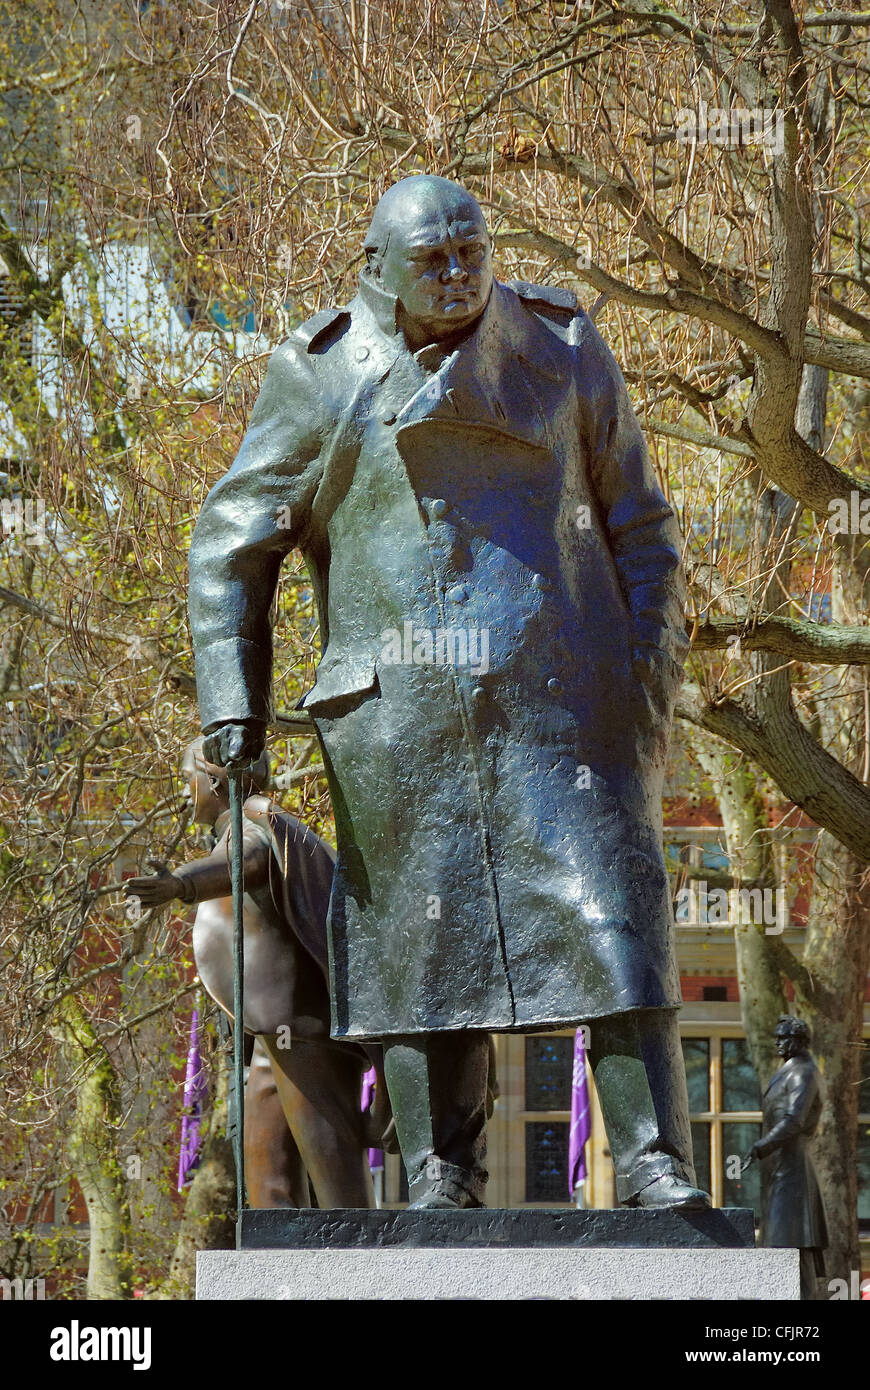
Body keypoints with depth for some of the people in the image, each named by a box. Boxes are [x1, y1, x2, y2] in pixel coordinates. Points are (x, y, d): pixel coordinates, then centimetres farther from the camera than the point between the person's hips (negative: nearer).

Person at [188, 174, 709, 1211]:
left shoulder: (561, 350, 9)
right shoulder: (321, 378, 5)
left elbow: (639, 527, 13)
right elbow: (230, 546, 9)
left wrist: (651, 663, 2)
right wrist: (233, 701, 1)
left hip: (561, 687, 0)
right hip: (402, 699, 0)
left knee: (612, 905, -8)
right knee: (423, 927, -1)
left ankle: (653, 1163, -7)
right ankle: (440, 1173, 6)